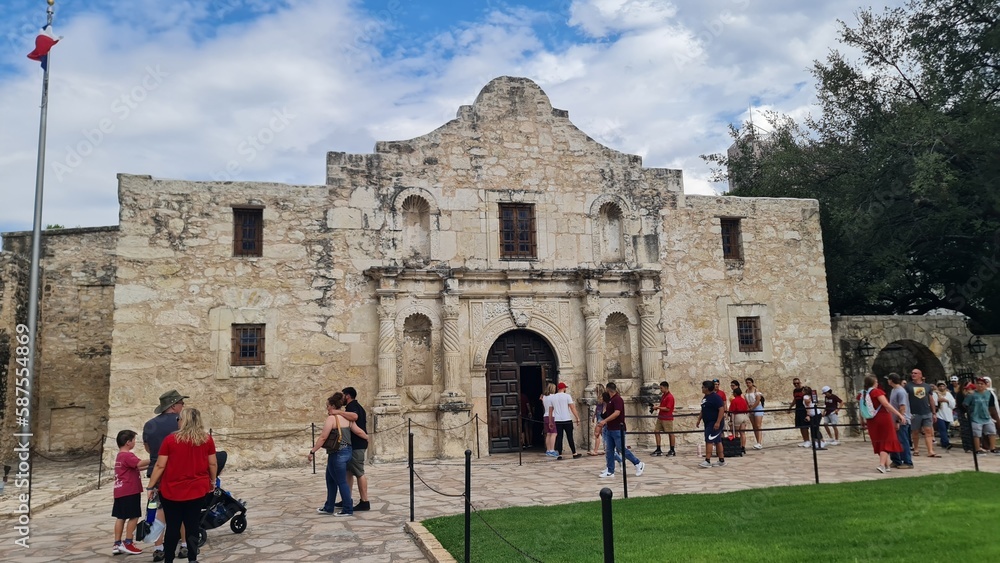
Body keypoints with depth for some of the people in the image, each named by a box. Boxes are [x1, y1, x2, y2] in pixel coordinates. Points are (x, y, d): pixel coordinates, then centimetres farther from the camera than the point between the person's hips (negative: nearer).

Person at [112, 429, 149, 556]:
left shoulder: (120, 456, 18)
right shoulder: (128, 456, -15)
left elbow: (135, 468, 24)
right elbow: (140, 463, -32)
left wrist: (149, 466, 17)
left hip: (120, 491, 10)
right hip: (130, 492, -10)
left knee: (121, 517, 11)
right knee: (134, 517, -2)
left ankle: (117, 544, 12)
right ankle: (128, 543, 0)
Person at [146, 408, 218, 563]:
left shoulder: (170, 439, -8)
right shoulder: (207, 439, -2)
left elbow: (160, 466, -7)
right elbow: (213, 464, 3)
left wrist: (150, 486, 3)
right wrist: (213, 481, 18)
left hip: (172, 491, -1)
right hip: (197, 490, 1)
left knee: (172, 527, 10)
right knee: (193, 527, 9)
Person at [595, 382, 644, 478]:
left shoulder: (617, 399, -15)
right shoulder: (610, 400, 14)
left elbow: (617, 413, -26)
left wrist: (605, 420, -28)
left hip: (617, 429, -9)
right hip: (610, 429, 9)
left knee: (621, 449, -4)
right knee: (609, 450, 7)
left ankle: (638, 464, 10)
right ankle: (610, 471, 10)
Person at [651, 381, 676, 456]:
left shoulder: (670, 397, -15)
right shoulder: (663, 395, 12)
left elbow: (667, 409, -19)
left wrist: (657, 407, -17)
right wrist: (656, 407, 5)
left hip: (667, 418, -9)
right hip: (660, 417, 9)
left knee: (670, 433, 1)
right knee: (656, 431, 5)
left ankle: (672, 451, 10)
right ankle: (658, 450, 10)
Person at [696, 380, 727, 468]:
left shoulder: (716, 397, -16)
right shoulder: (705, 398, 13)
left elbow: (722, 409, -21)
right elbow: (703, 410, 23)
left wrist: (718, 422, -26)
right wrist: (699, 419, 17)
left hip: (715, 423, -9)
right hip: (708, 423, 9)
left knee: (709, 441, -11)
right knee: (717, 441, 12)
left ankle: (707, 461, -10)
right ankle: (722, 461, 18)